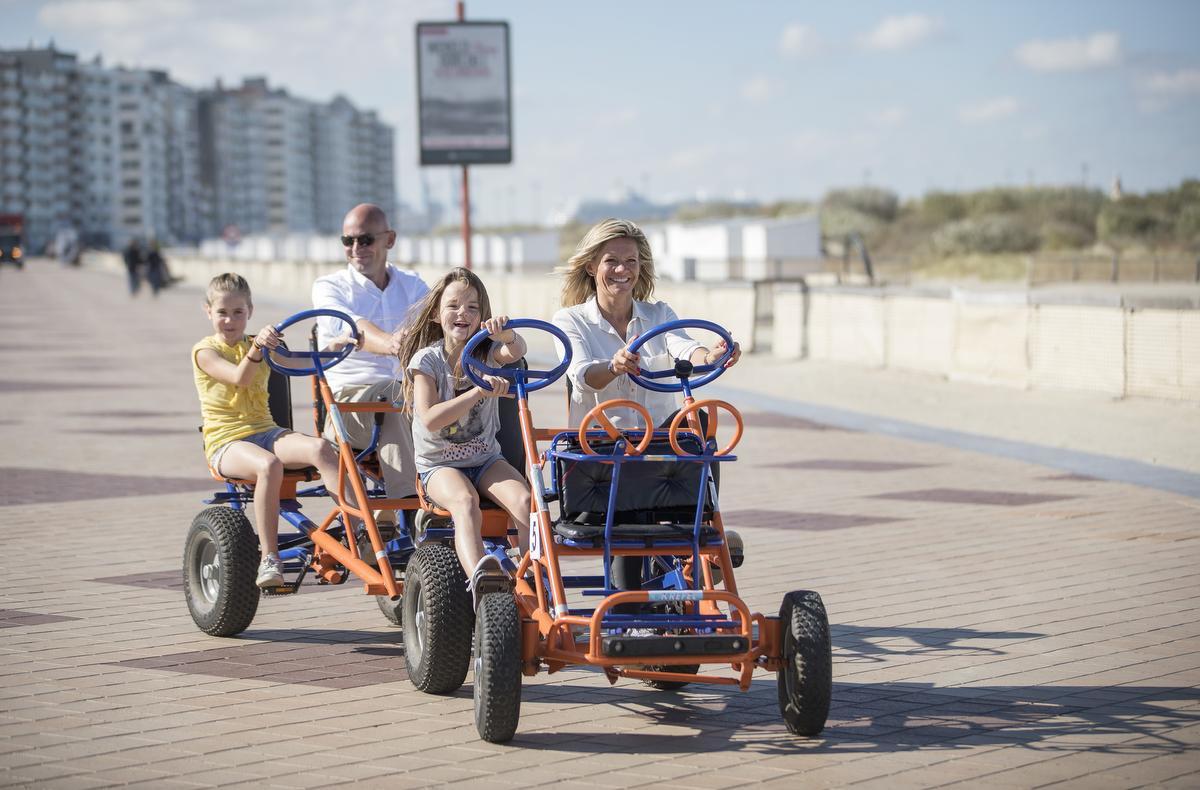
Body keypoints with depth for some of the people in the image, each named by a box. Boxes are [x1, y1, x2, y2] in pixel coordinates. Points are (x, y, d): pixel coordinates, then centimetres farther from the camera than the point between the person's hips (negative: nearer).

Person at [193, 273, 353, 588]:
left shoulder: (257, 344, 18)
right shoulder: (205, 351, 1)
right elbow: (239, 378, -18)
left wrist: (332, 348, -11)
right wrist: (256, 348, -36)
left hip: (265, 431, 5)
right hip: (225, 441, -5)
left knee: (319, 448, -27)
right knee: (269, 465, -39)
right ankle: (269, 558, -34)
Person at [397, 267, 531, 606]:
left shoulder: (487, 352, 2)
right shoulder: (427, 359, -6)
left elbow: (516, 351, -24)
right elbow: (431, 419, -20)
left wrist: (506, 334, -49)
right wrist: (479, 391, -30)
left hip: (486, 459, 4)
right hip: (439, 465, -3)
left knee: (524, 500, -26)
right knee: (465, 501, -36)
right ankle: (480, 576, -58)